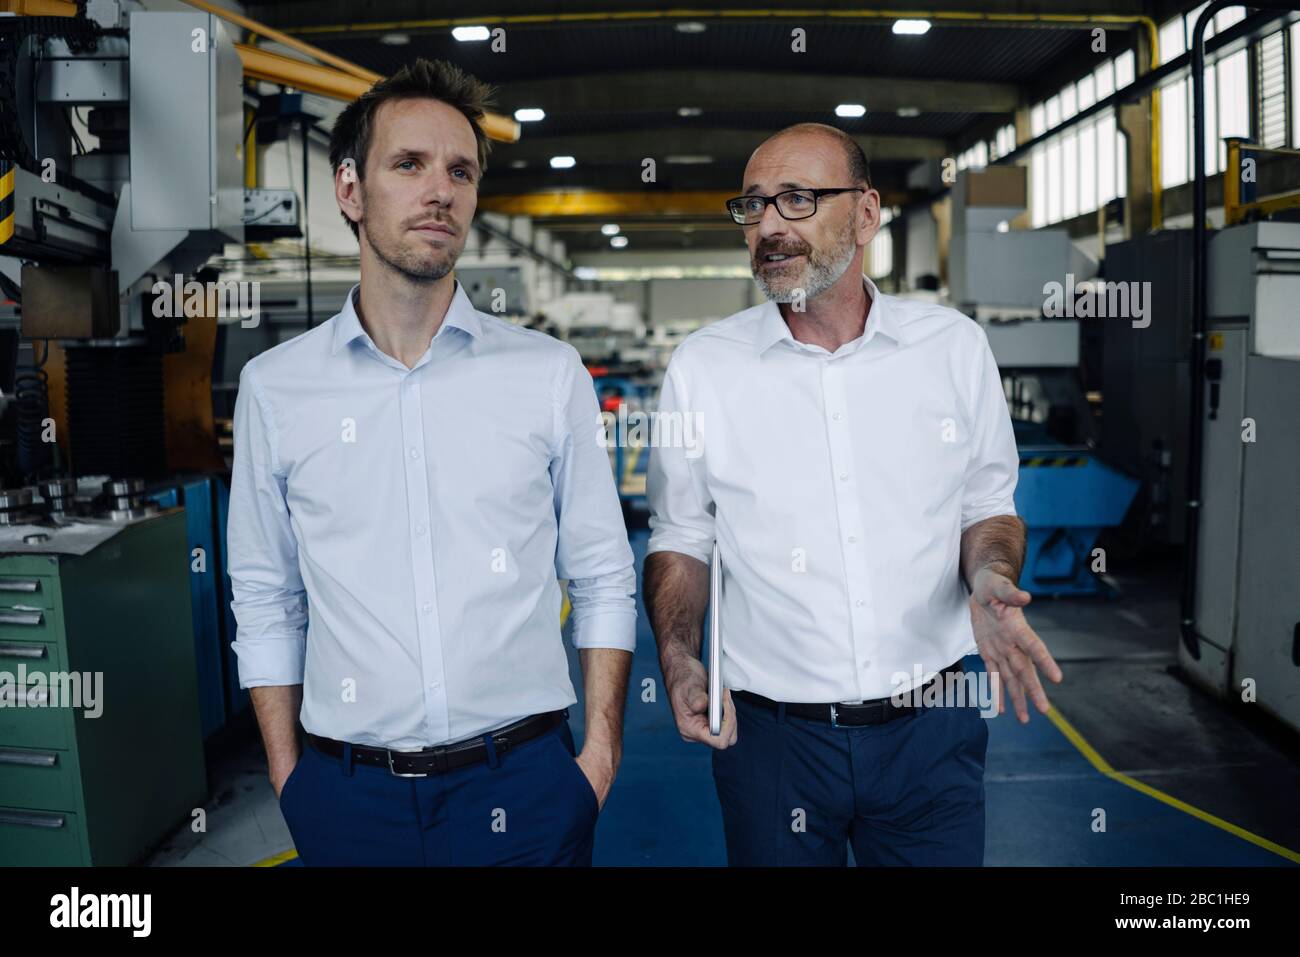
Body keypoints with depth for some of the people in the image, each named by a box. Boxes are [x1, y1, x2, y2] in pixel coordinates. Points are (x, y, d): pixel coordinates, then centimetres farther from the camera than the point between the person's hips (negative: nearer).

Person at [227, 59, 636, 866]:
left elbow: (603, 579, 1)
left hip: (521, 784, 0)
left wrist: (601, 752, -3)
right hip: (347, 793, 1)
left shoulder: (550, 372, -2)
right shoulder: (275, 387, 0)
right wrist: (287, 776, 3)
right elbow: (267, 601, 5)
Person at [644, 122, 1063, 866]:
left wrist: (990, 581, -13)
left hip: (931, 727, 1)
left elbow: (988, 504, 8)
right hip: (770, 730, 0)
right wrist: (678, 657, -12)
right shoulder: (702, 367, -3)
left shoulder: (955, 345, -1)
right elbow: (682, 539, 4)